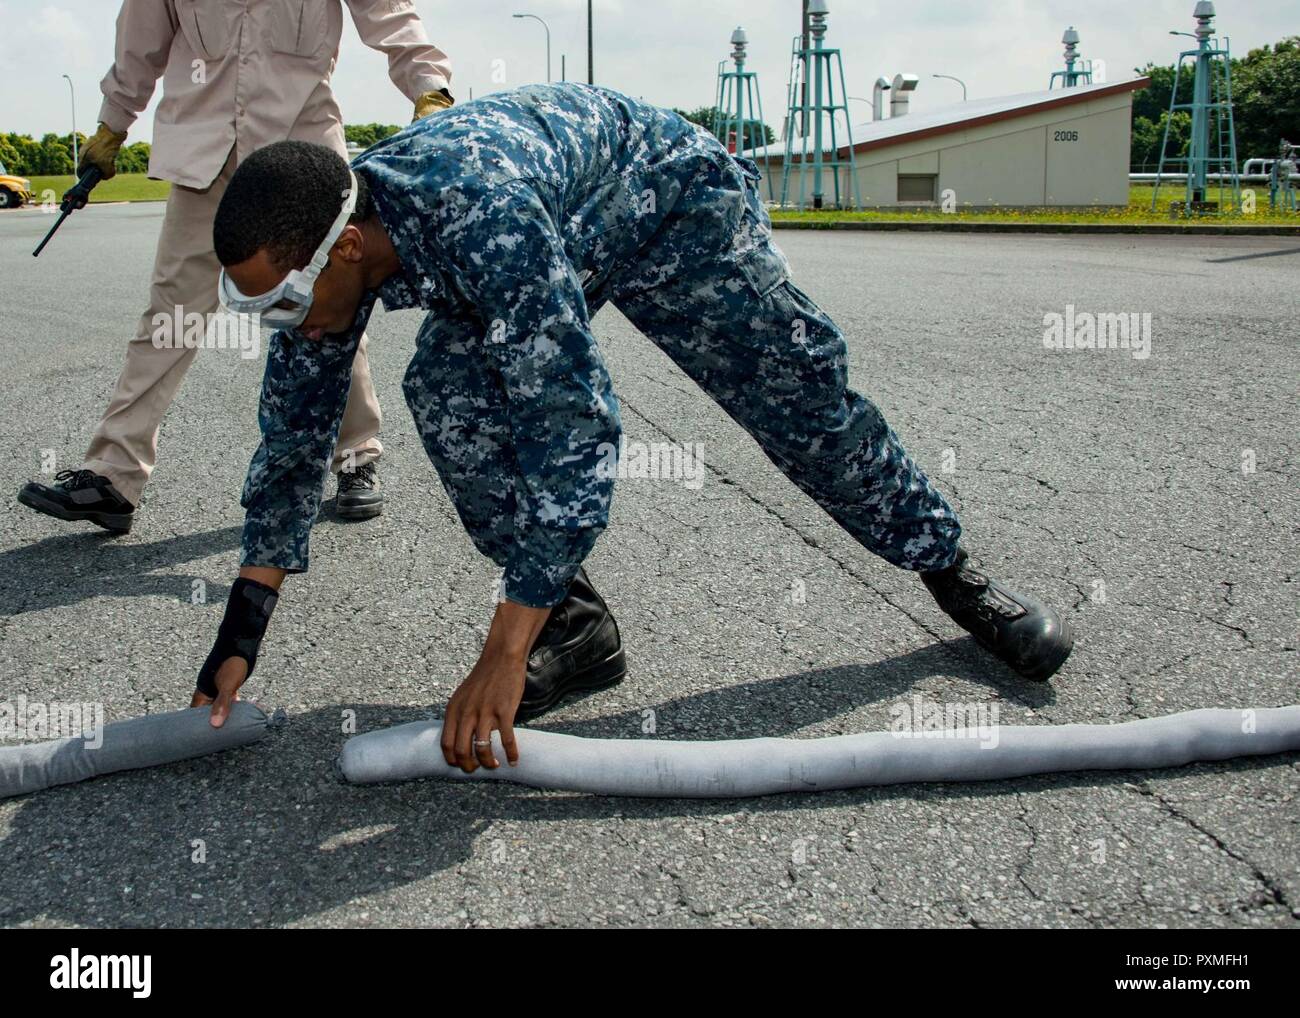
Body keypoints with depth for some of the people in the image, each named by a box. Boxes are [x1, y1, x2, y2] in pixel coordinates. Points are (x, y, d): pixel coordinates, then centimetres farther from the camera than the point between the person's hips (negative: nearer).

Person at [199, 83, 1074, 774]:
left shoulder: (480, 217, -46)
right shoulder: (321, 245, -22)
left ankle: (953, 572, 22)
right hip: (557, 235, 6)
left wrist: (504, 656, -46)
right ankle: (578, 629, -5)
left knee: (799, 392, -3)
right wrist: (240, 637, -13)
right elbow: (293, 436, -12)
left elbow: (574, 427, -48)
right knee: (446, 393, -17)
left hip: (669, 196, -5)